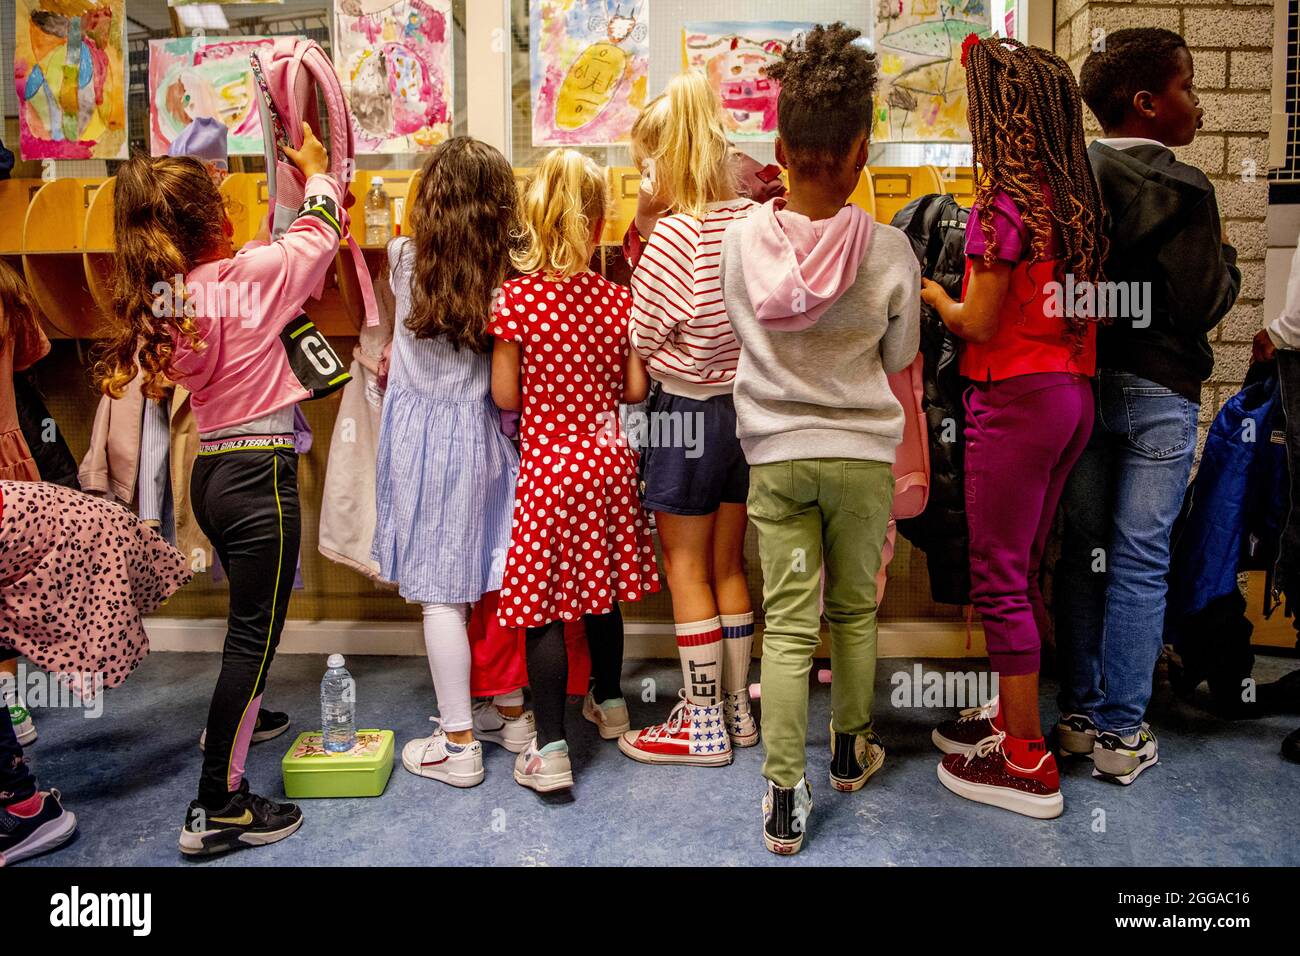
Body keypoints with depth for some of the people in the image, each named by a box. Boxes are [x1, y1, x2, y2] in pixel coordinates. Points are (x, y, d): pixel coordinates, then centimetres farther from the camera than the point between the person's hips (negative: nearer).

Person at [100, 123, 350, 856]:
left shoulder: (164, 297, 3)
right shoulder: (251, 275, -14)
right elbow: (318, 235, 2)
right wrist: (319, 174, 19)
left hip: (212, 470, 8)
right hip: (260, 474, -8)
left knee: (250, 619, 27)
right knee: (255, 635, -1)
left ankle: (237, 722, 49)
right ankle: (218, 809, 6)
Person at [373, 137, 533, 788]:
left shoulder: (404, 260, -6)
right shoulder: (507, 280, -6)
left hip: (423, 438, -2)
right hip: (484, 439, 2)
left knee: (442, 592, 3)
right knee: (500, 577, 13)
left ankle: (457, 744, 12)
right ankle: (513, 714, 28)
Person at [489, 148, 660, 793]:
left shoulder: (516, 298, -13)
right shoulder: (617, 300, -3)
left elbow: (505, 397, -10)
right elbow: (635, 389, 0)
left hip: (548, 464, -4)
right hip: (607, 458, 4)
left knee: (543, 606, 2)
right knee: (601, 591, 20)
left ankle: (551, 749, 4)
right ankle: (608, 703, 39)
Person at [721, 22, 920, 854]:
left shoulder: (741, 242, -10)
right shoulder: (890, 250, -13)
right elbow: (899, 359, 1)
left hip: (776, 456, 1)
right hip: (862, 454, 0)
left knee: (787, 624, 7)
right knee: (855, 610, 19)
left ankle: (784, 802, 10)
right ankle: (851, 750, 38)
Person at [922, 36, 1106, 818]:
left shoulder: (1004, 205, -13)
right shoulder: (1079, 203, 10)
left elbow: (978, 325, -14)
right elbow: (1094, 310, 14)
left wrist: (935, 295, 5)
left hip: (1017, 400, -8)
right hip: (1074, 397, 9)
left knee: (1001, 579, 0)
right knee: (1023, 570, 18)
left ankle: (1028, 764, 9)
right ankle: (1012, 717, 33)